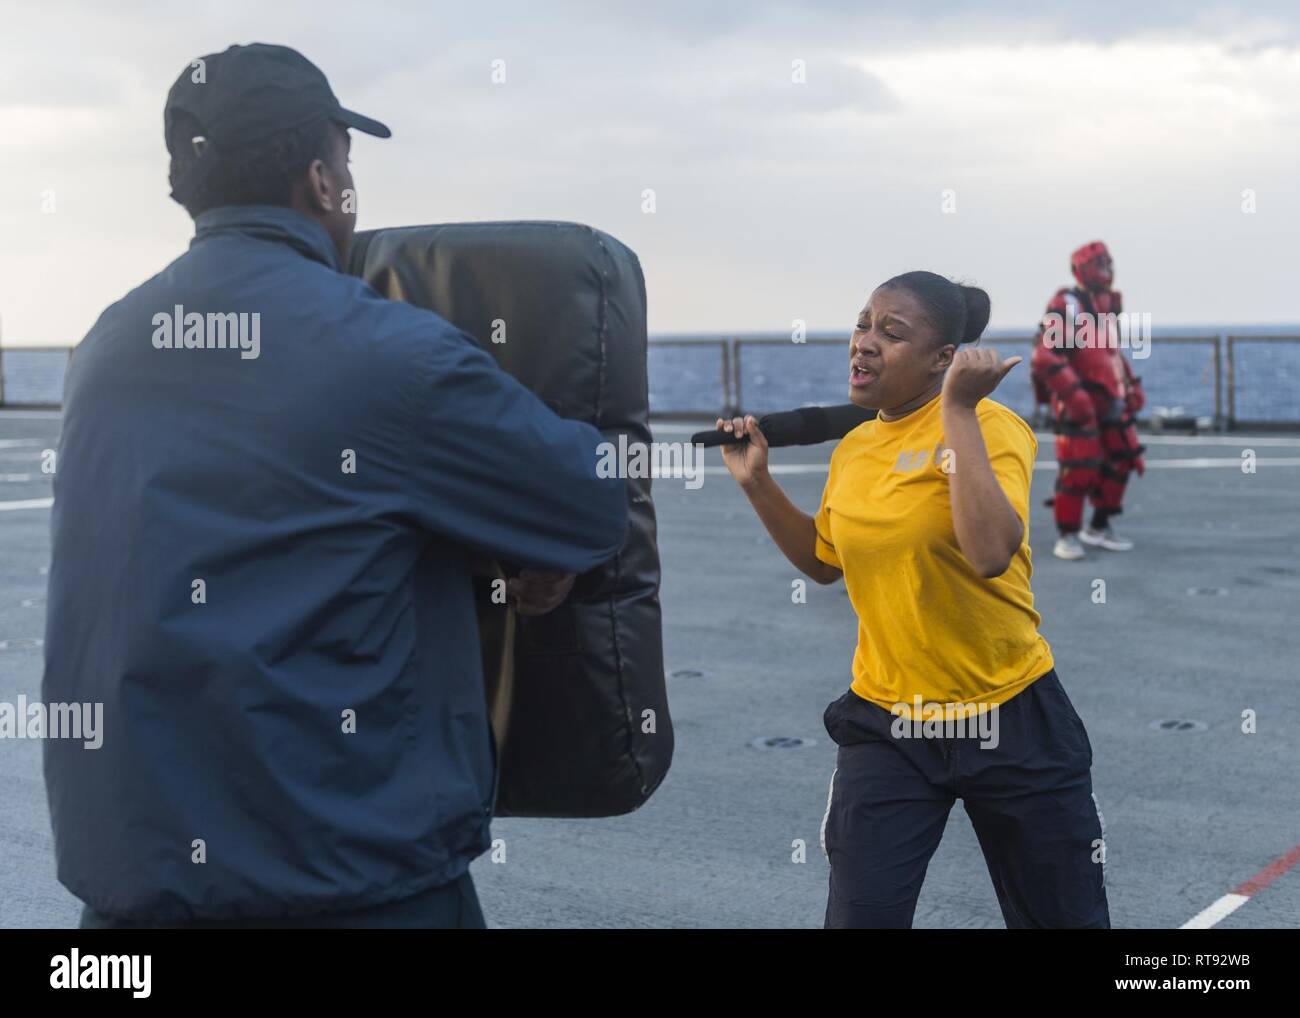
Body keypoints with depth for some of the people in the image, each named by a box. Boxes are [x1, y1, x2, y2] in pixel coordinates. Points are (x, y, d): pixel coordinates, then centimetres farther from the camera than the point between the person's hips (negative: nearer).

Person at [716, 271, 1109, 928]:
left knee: (1067, 918, 11)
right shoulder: (852, 449, 5)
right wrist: (757, 483, 9)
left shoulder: (991, 427, -13)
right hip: (886, 720, 4)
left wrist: (958, 411, -27)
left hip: (1011, 717, -4)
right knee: (859, 916, -3)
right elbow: (823, 561, 22)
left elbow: (991, 553, -31)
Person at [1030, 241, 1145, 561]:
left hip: (1109, 403, 8)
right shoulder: (1067, 305, -11)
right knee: (1078, 469, -10)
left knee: (1122, 460, 8)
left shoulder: (1106, 308, 16)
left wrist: (1132, 387, 19)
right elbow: (1045, 355, -21)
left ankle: (1099, 527, 21)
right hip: (1078, 405, -8)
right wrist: (1073, 393, -26)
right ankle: (1066, 535, 2)